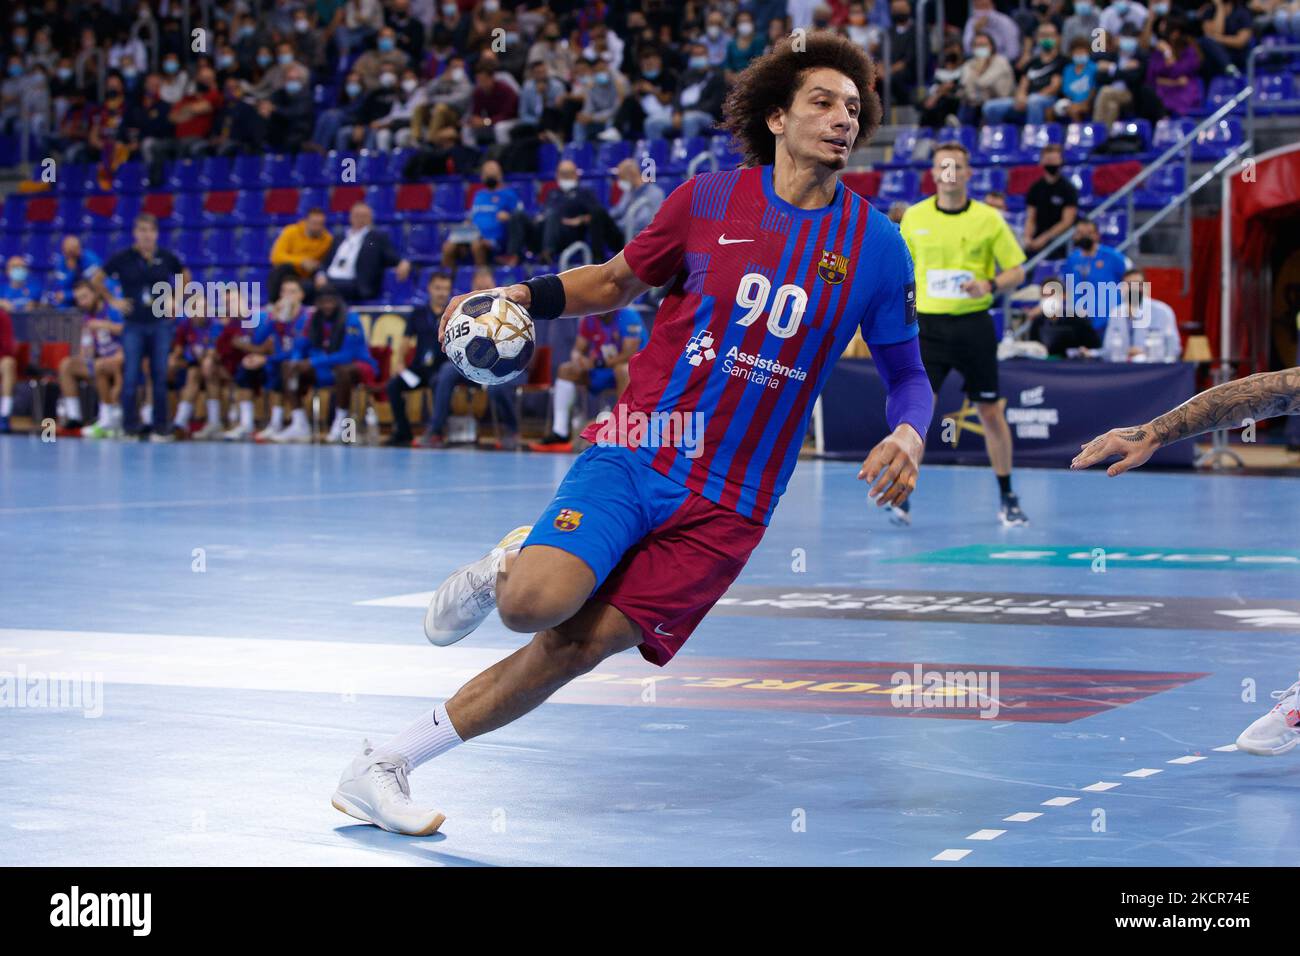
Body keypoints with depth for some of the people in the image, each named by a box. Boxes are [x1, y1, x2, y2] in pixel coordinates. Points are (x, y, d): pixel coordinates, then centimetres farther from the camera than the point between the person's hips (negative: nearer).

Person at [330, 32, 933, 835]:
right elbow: (619, 280, 16)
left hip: (727, 507, 1)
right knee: (535, 602, -26)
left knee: (579, 646, -10)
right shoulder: (707, 200, 1)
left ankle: (388, 766, 4)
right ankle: (504, 568, 14)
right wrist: (523, 296, 0)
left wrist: (908, 436, -10)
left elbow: (907, 372, 11)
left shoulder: (876, 245, 2)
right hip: (635, 454, -1)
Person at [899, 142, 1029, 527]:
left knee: (990, 412, 5)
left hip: (974, 324, 0)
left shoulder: (988, 219, -1)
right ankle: (901, 496, -5)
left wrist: (989, 285, -18)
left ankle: (1007, 497, 18)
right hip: (928, 325, 0)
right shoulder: (913, 217, 4)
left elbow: (1016, 271, 2)